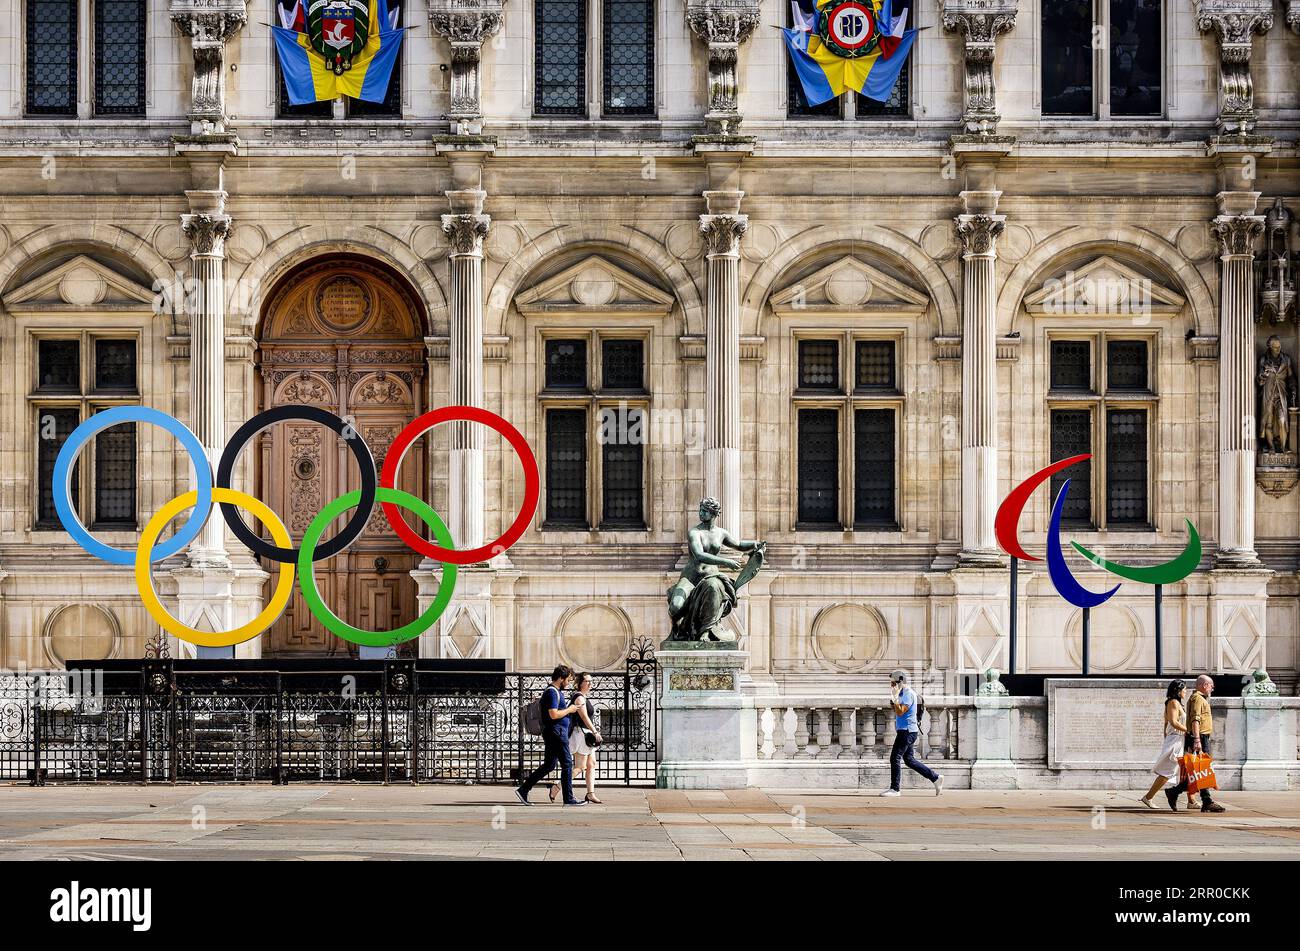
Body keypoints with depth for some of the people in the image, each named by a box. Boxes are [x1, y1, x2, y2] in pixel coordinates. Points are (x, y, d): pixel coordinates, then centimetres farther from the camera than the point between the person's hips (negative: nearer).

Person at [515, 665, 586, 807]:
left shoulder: (556, 692, 18)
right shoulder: (552, 692, -15)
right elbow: (553, 715, -24)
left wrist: (569, 709, 14)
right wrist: (569, 710, -11)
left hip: (556, 733, 10)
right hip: (556, 732, -10)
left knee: (548, 765, 10)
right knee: (567, 764, -4)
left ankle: (523, 790, 9)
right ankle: (569, 799, 1)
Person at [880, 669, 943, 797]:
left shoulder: (908, 694, -15)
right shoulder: (904, 693, 17)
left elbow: (900, 712, -23)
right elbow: (900, 712, 24)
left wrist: (895, 697, -20)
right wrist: (894, 704, 7)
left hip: (907, 731, -11)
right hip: (907, 731, 11)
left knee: (895, 758, -9)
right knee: (909, 760, 13)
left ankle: (894, 789, -6)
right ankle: (936, 778, 15)